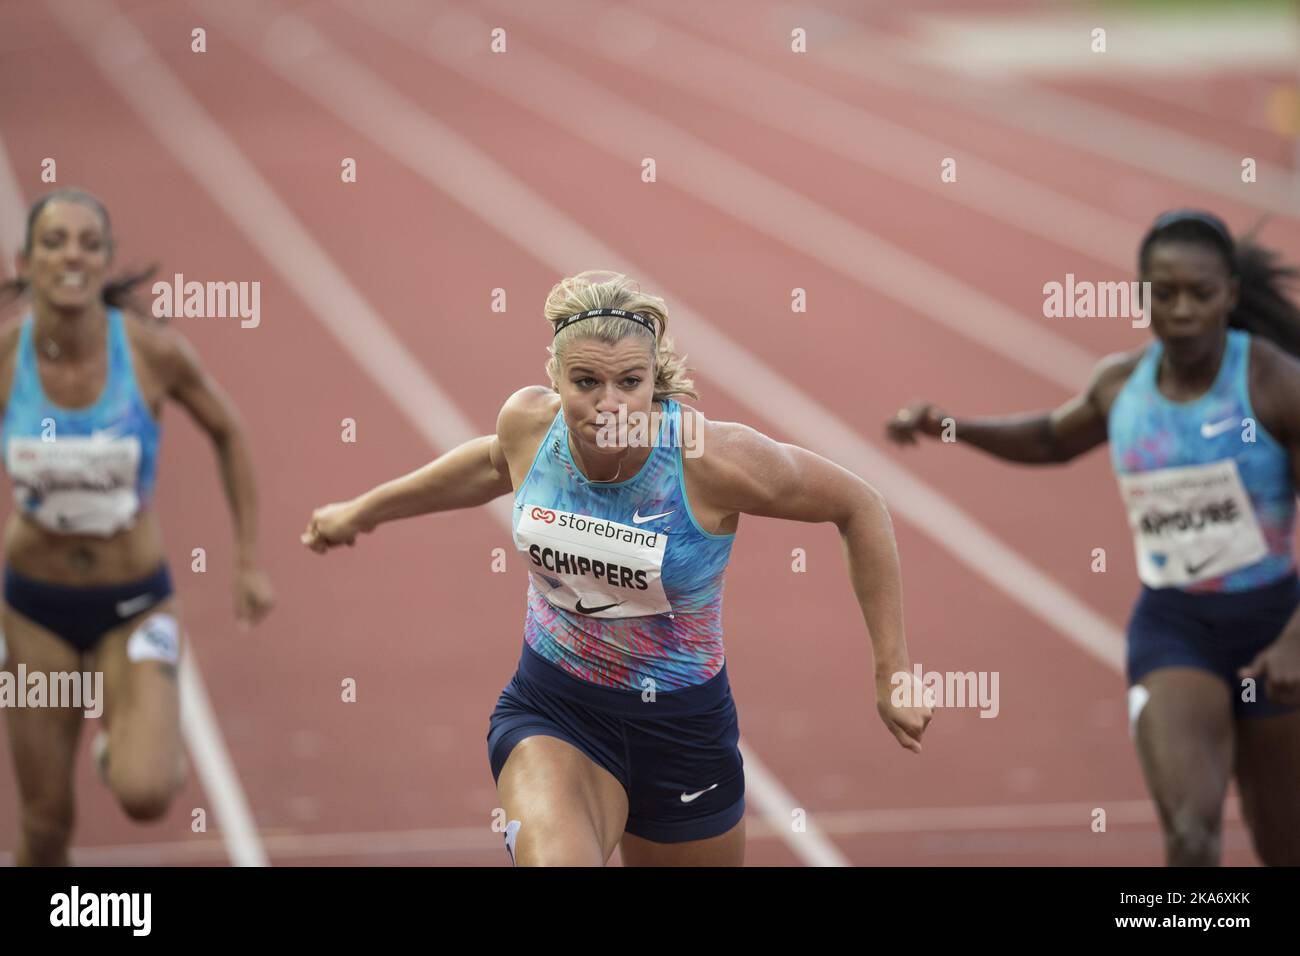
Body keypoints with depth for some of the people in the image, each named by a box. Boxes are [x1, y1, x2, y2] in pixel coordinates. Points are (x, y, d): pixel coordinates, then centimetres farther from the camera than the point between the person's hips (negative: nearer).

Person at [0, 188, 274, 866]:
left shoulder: (153, 352, -17)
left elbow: (227, 434, 2)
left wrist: (249, 561, 4)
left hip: (135, 606, -1)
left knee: (144, 795, -21)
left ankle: (131, 742, 16)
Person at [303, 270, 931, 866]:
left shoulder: (713, 457, -22)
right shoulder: (529, 422, -11)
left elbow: (859, 507, -8)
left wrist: (893, 672, -8)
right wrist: (363, 511, 28)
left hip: (683, 731, -1)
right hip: (549, 711, 1)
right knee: (554, 859, -31)